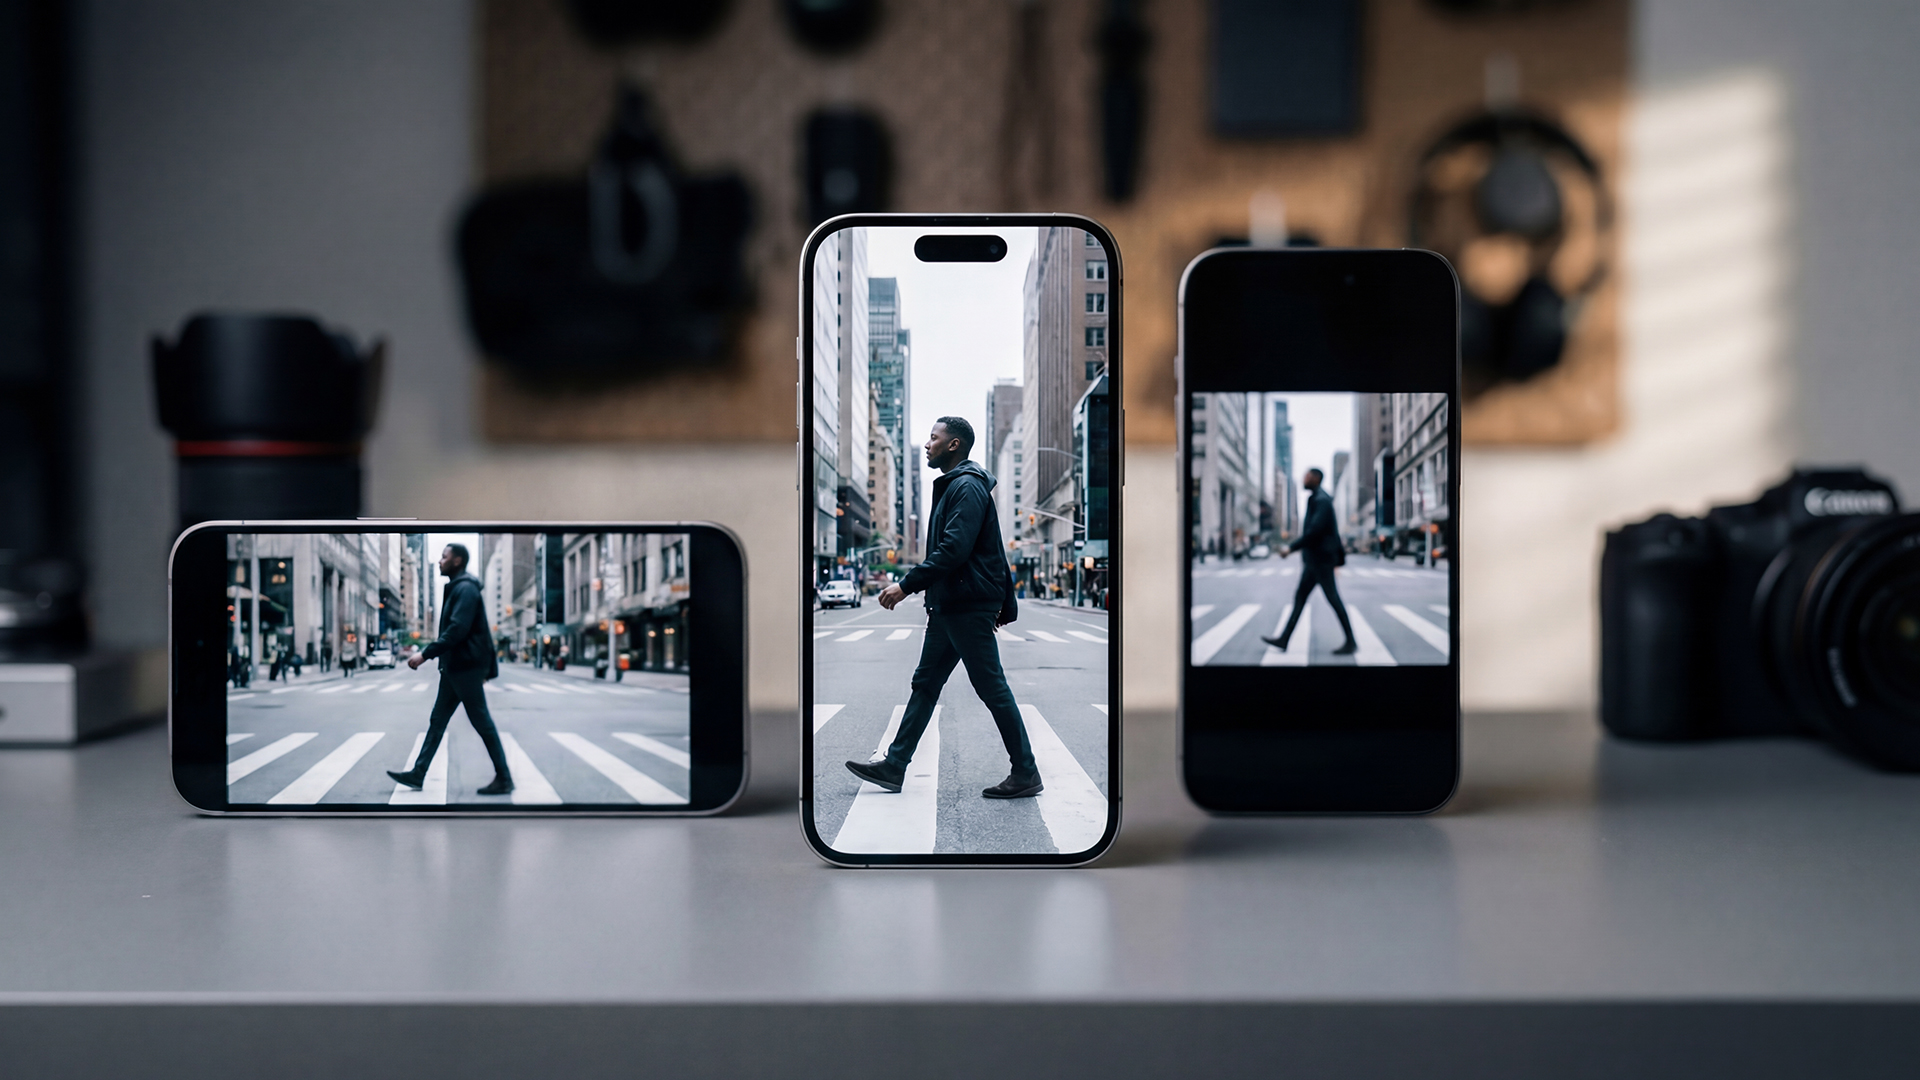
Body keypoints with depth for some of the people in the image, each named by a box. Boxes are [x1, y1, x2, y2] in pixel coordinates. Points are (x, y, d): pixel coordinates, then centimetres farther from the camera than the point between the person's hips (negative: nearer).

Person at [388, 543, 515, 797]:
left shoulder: (466, 588, -15)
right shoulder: (456, 588, 17)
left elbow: (457, 630, -25)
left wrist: (426, 654, -26)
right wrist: (485, 668, 23)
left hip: (466, 667, -10)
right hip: (454, 667, 10)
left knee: (482, 723, -6)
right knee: (437, 720, 10)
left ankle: (504, 779, -1)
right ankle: (418, 773, 13)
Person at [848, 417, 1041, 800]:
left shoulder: (967, 487, -14)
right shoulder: (952, 486, 19)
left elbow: (953, 549, -25)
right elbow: (991, 550, 23)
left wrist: (907, 586, -24)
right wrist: (1004, 603, 23)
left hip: (968, 608, -11)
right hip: (948, 607, 11)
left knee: (992, 689, -6)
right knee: (925, 683, 11)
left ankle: (1025, 774, 0)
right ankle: (894, 766, 15)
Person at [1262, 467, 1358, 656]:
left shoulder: (1321, 501, -15)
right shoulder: (1317, 499, 15)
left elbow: (1314, 530, -24)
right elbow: (1331, 529, 22)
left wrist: (1292, 548, -21)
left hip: (1321, 558, -10)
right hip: (1314, 559, 10)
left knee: (1332, 598, -6)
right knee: (1300, 597, 8)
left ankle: (1350, 642, -1)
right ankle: (1283, 640, 8)